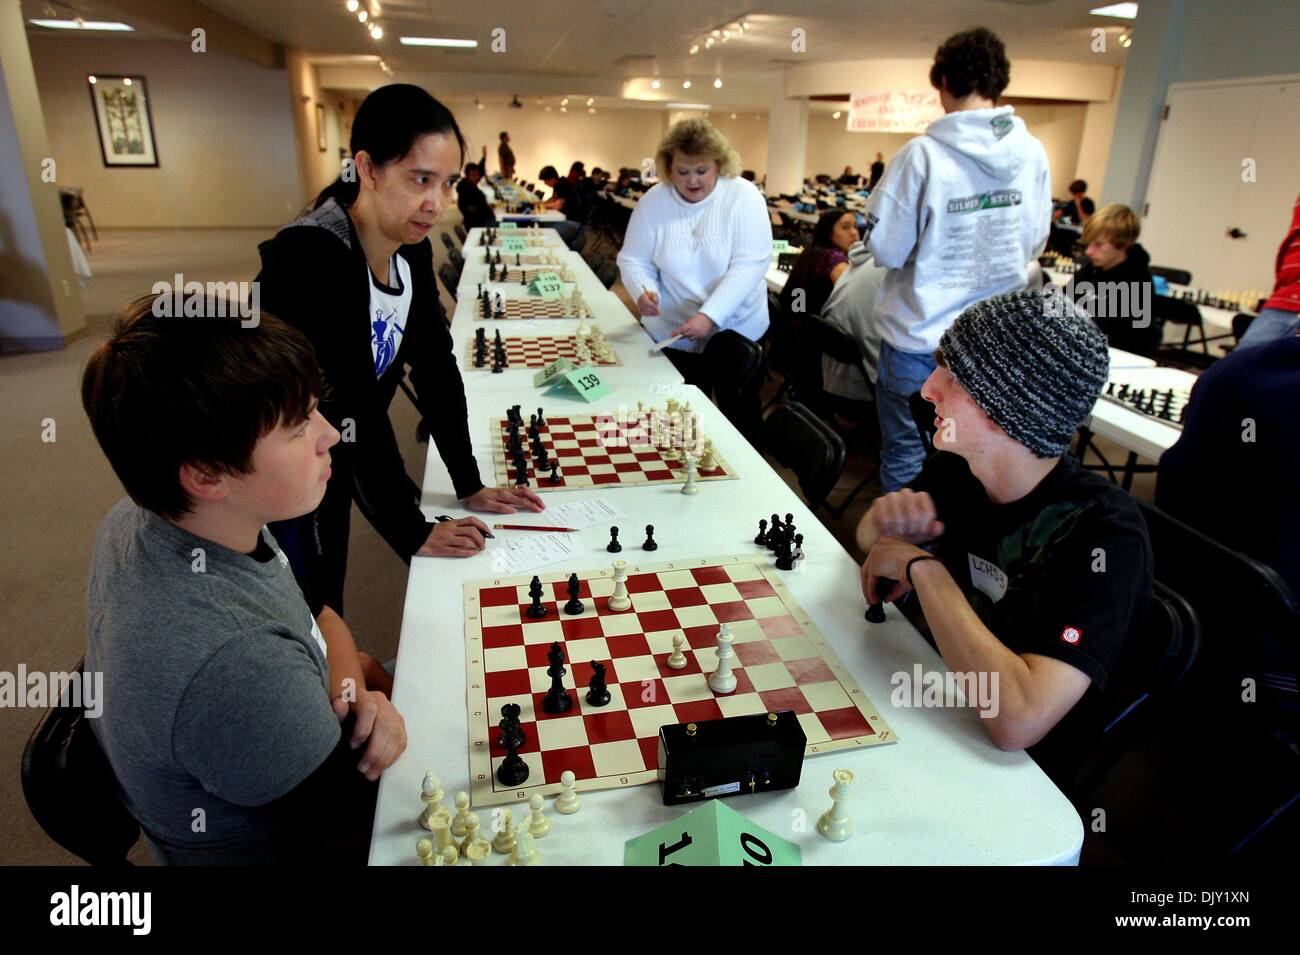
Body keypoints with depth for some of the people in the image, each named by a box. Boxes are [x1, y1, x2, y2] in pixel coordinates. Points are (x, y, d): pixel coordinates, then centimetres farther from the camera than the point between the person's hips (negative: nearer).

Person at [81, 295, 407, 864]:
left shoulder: (146, 518, -16)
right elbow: (342, 828, -26)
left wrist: (353, 689, -20)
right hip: (265, 844, -6)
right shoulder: (234, 667, -43)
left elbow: (315, 614, -3)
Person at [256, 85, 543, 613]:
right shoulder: (309, 258, -31)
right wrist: (411, 532, -23)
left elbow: (435, 364, -3)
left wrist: (469, 487, -3)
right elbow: (356, 410, -30)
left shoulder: (412, 248, -6)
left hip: (330, 464, 7)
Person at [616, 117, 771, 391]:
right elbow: (634, 260, 1)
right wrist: (643, 291, -23)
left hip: (737, 331, -1)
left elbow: (750, 264, -19)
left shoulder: (744, 196, -11)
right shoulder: (653, 201, -5)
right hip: (671, 334, 1)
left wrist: (710, 315, -29)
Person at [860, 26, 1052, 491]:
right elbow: (1034, 243, 8)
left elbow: (885, 248, -13)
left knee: (905, 453, 11)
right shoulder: (1033, 153, -2)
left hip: (920, 338, -4)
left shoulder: (924, 154, -17)